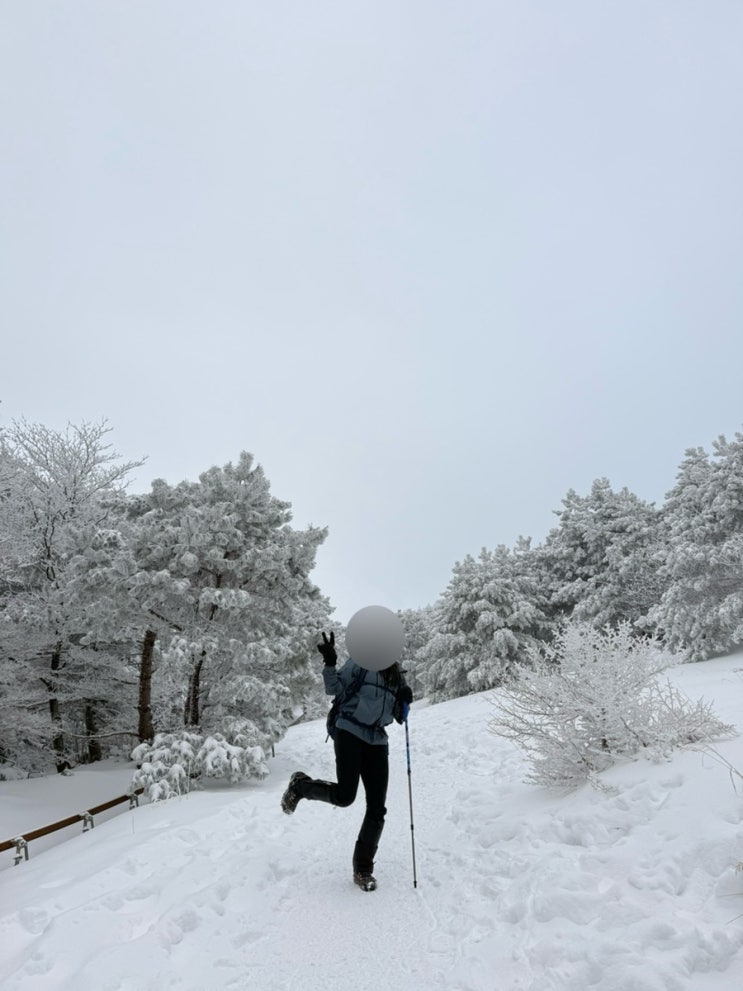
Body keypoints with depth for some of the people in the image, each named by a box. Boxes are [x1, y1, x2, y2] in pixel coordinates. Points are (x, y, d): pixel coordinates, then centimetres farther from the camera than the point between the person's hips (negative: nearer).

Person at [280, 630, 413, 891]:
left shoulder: (397, 675, 14)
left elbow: (397, 715, 16)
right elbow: (334, 689, -5)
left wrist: (405, 701, -5)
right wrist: (330, 663, -21)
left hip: (377, 741, 5)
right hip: (350, 732, -5)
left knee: (377, 809, 1)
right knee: (345, 796, -15)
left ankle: (363, 870, 17)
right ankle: (300, 784, 13)